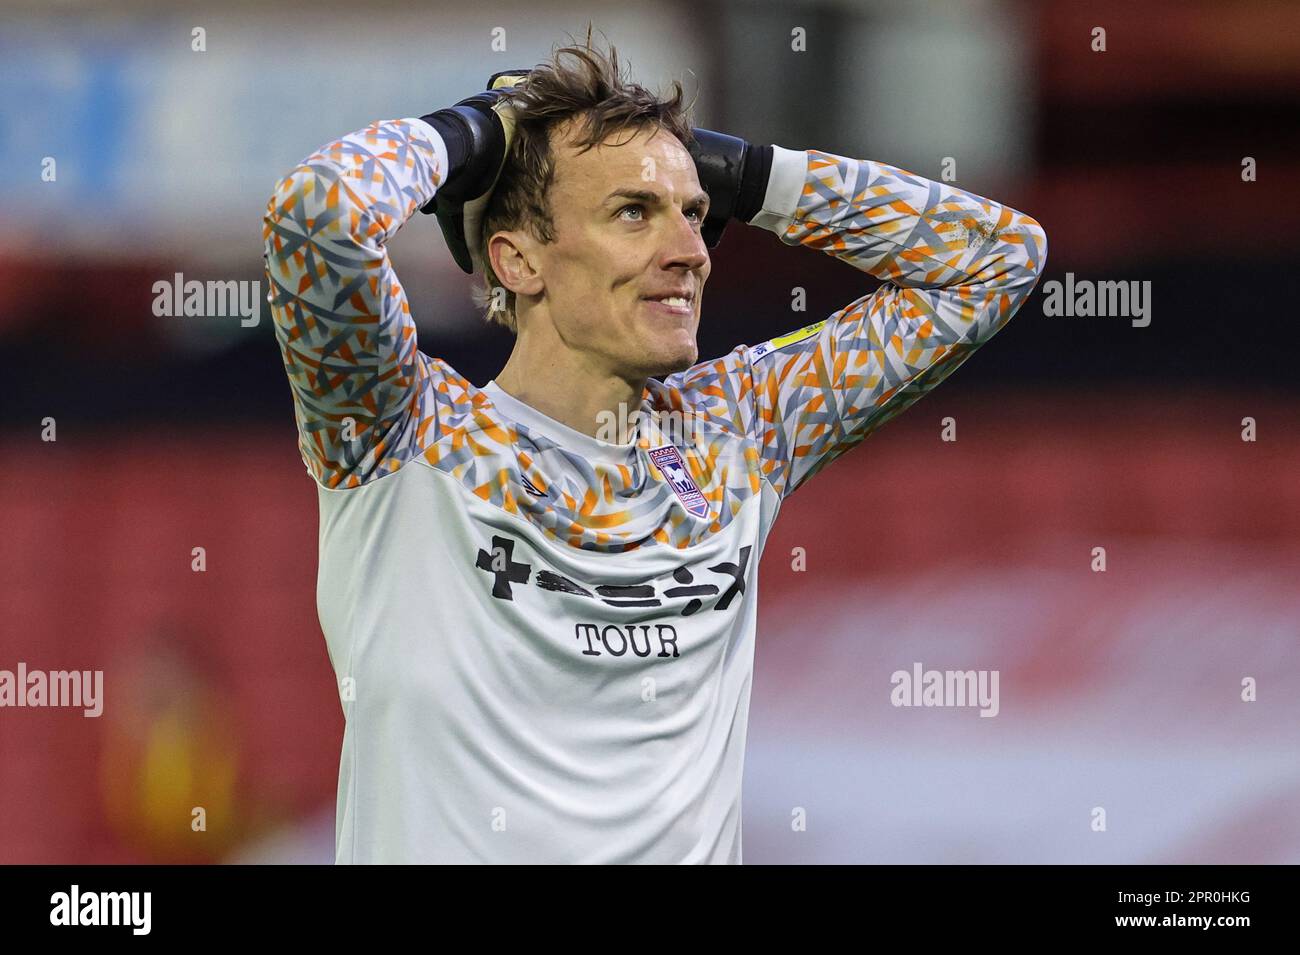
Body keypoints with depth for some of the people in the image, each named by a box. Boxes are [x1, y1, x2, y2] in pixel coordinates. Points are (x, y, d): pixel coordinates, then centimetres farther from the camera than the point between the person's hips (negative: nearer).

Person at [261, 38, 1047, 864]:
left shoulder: (730, 433, 11)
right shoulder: (414, 437, -2)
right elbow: (323, 209, -19)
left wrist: (729, 170, 10)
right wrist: (471, 137, -1)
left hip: (689, 845, 4)